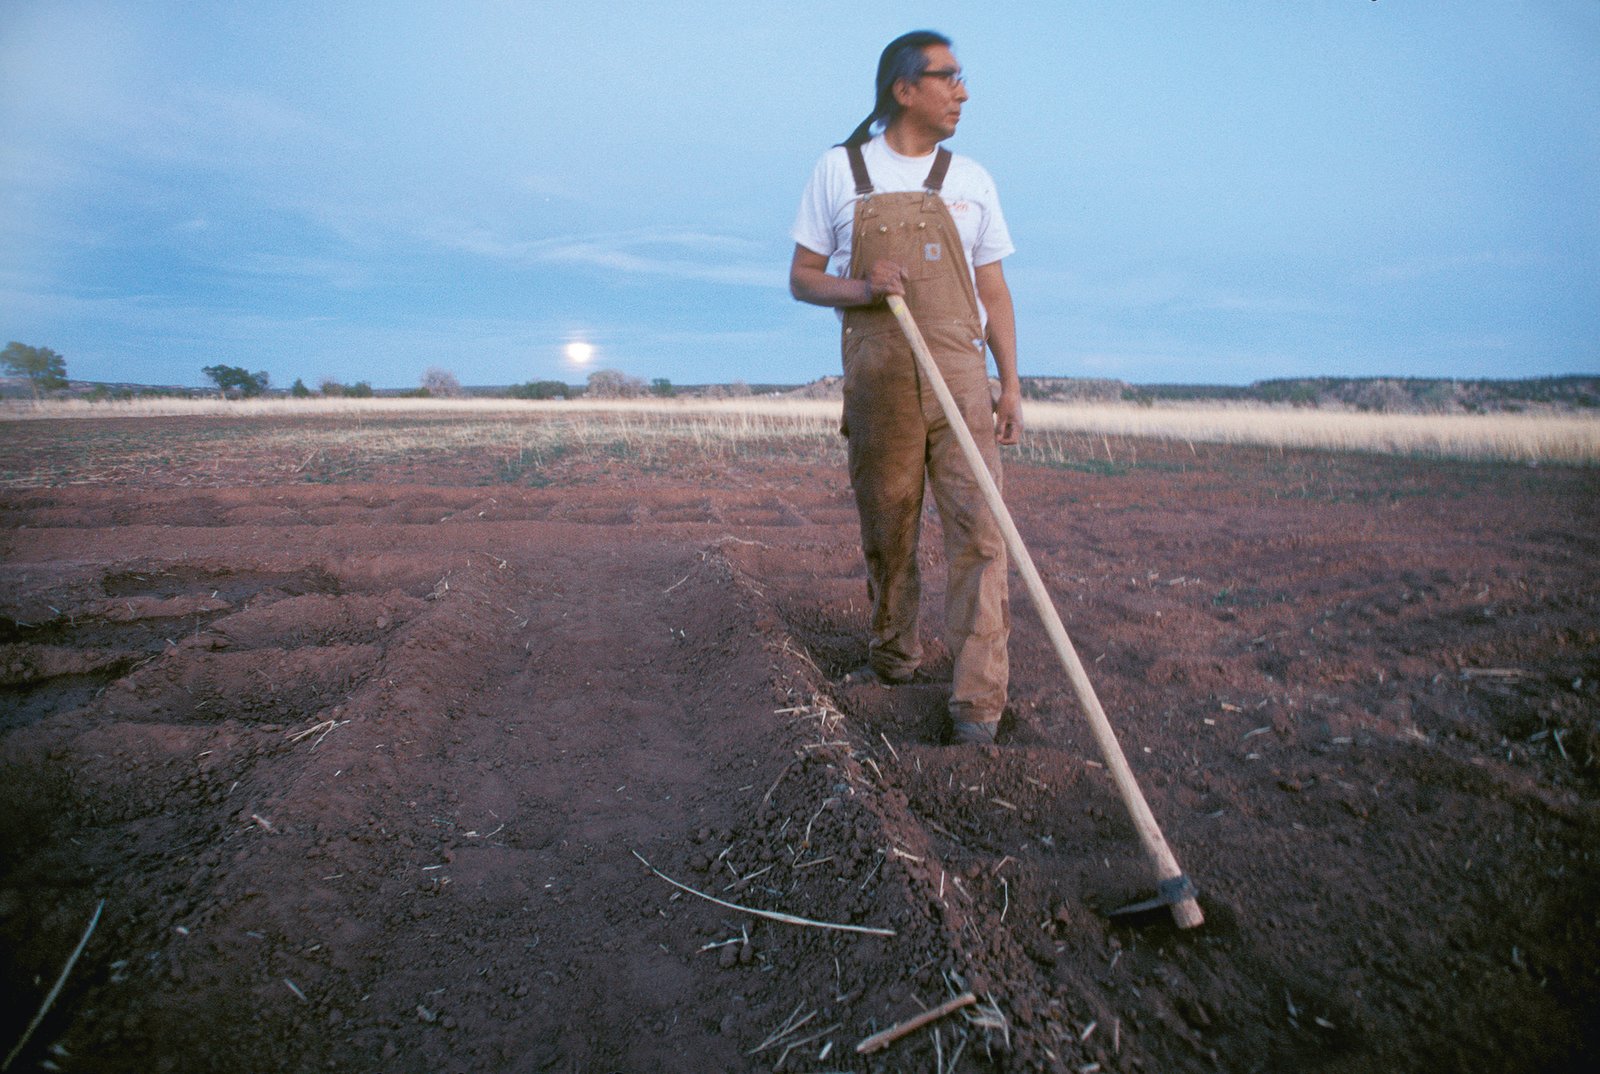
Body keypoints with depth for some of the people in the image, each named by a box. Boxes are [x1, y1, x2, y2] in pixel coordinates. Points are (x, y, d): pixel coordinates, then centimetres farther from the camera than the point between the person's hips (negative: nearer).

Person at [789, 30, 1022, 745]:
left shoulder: (970, 180, 13)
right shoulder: (837, 171, 7)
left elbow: (993, 292, 13)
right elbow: (802, 278, 8)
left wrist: (1011, 386, 4)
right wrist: (863, 289, -13)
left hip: (961, 377, 1)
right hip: (876, 382, 0)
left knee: (978, 532, -10)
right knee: (886, 535, 9)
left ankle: (977, 701, -5)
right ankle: (892, 657, 30)